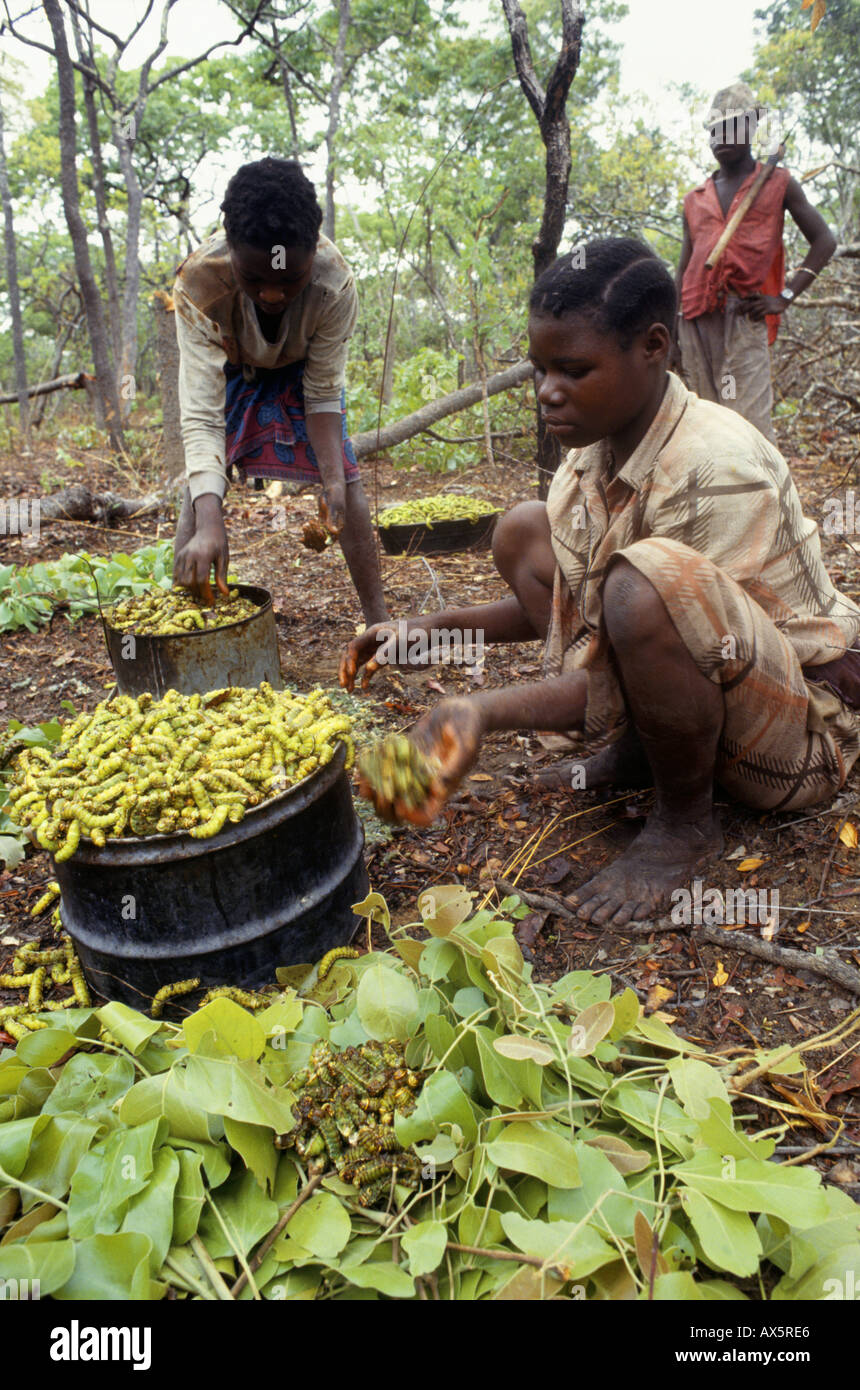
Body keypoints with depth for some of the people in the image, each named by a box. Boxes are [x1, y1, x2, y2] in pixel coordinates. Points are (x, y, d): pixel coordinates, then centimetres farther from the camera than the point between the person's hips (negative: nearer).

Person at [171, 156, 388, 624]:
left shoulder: (335, 284, -38)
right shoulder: (199, 281, -40)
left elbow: (323, 394, -25)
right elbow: (201, 410, -44)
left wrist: (333, 479, -39)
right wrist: (209, 523, -56)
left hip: (300, 368, 1)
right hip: (227, 367, 0)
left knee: (346, 478, -7)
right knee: (202, 482, -15)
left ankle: (376, 613, -1)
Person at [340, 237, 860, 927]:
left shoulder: (719, 470, -28)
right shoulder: (595, 447, -3)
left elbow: (630, 630, -29)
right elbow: (562, 603, 6)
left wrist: (484, 710, -39)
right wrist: (434, 627, -7)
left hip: (801, 724, -7)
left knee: (646, 579, -39)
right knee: (523, 531, 1)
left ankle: (685, 819, -12)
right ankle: (636, 749, 4)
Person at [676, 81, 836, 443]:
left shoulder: (777, 183, 13)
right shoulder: (695, 199, 23)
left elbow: (824, 240, 10)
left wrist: (785, 297, -3)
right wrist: (670, 335, 13)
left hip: (744, 315, -4)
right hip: (696, 319, 4)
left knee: (749, 426, -17)